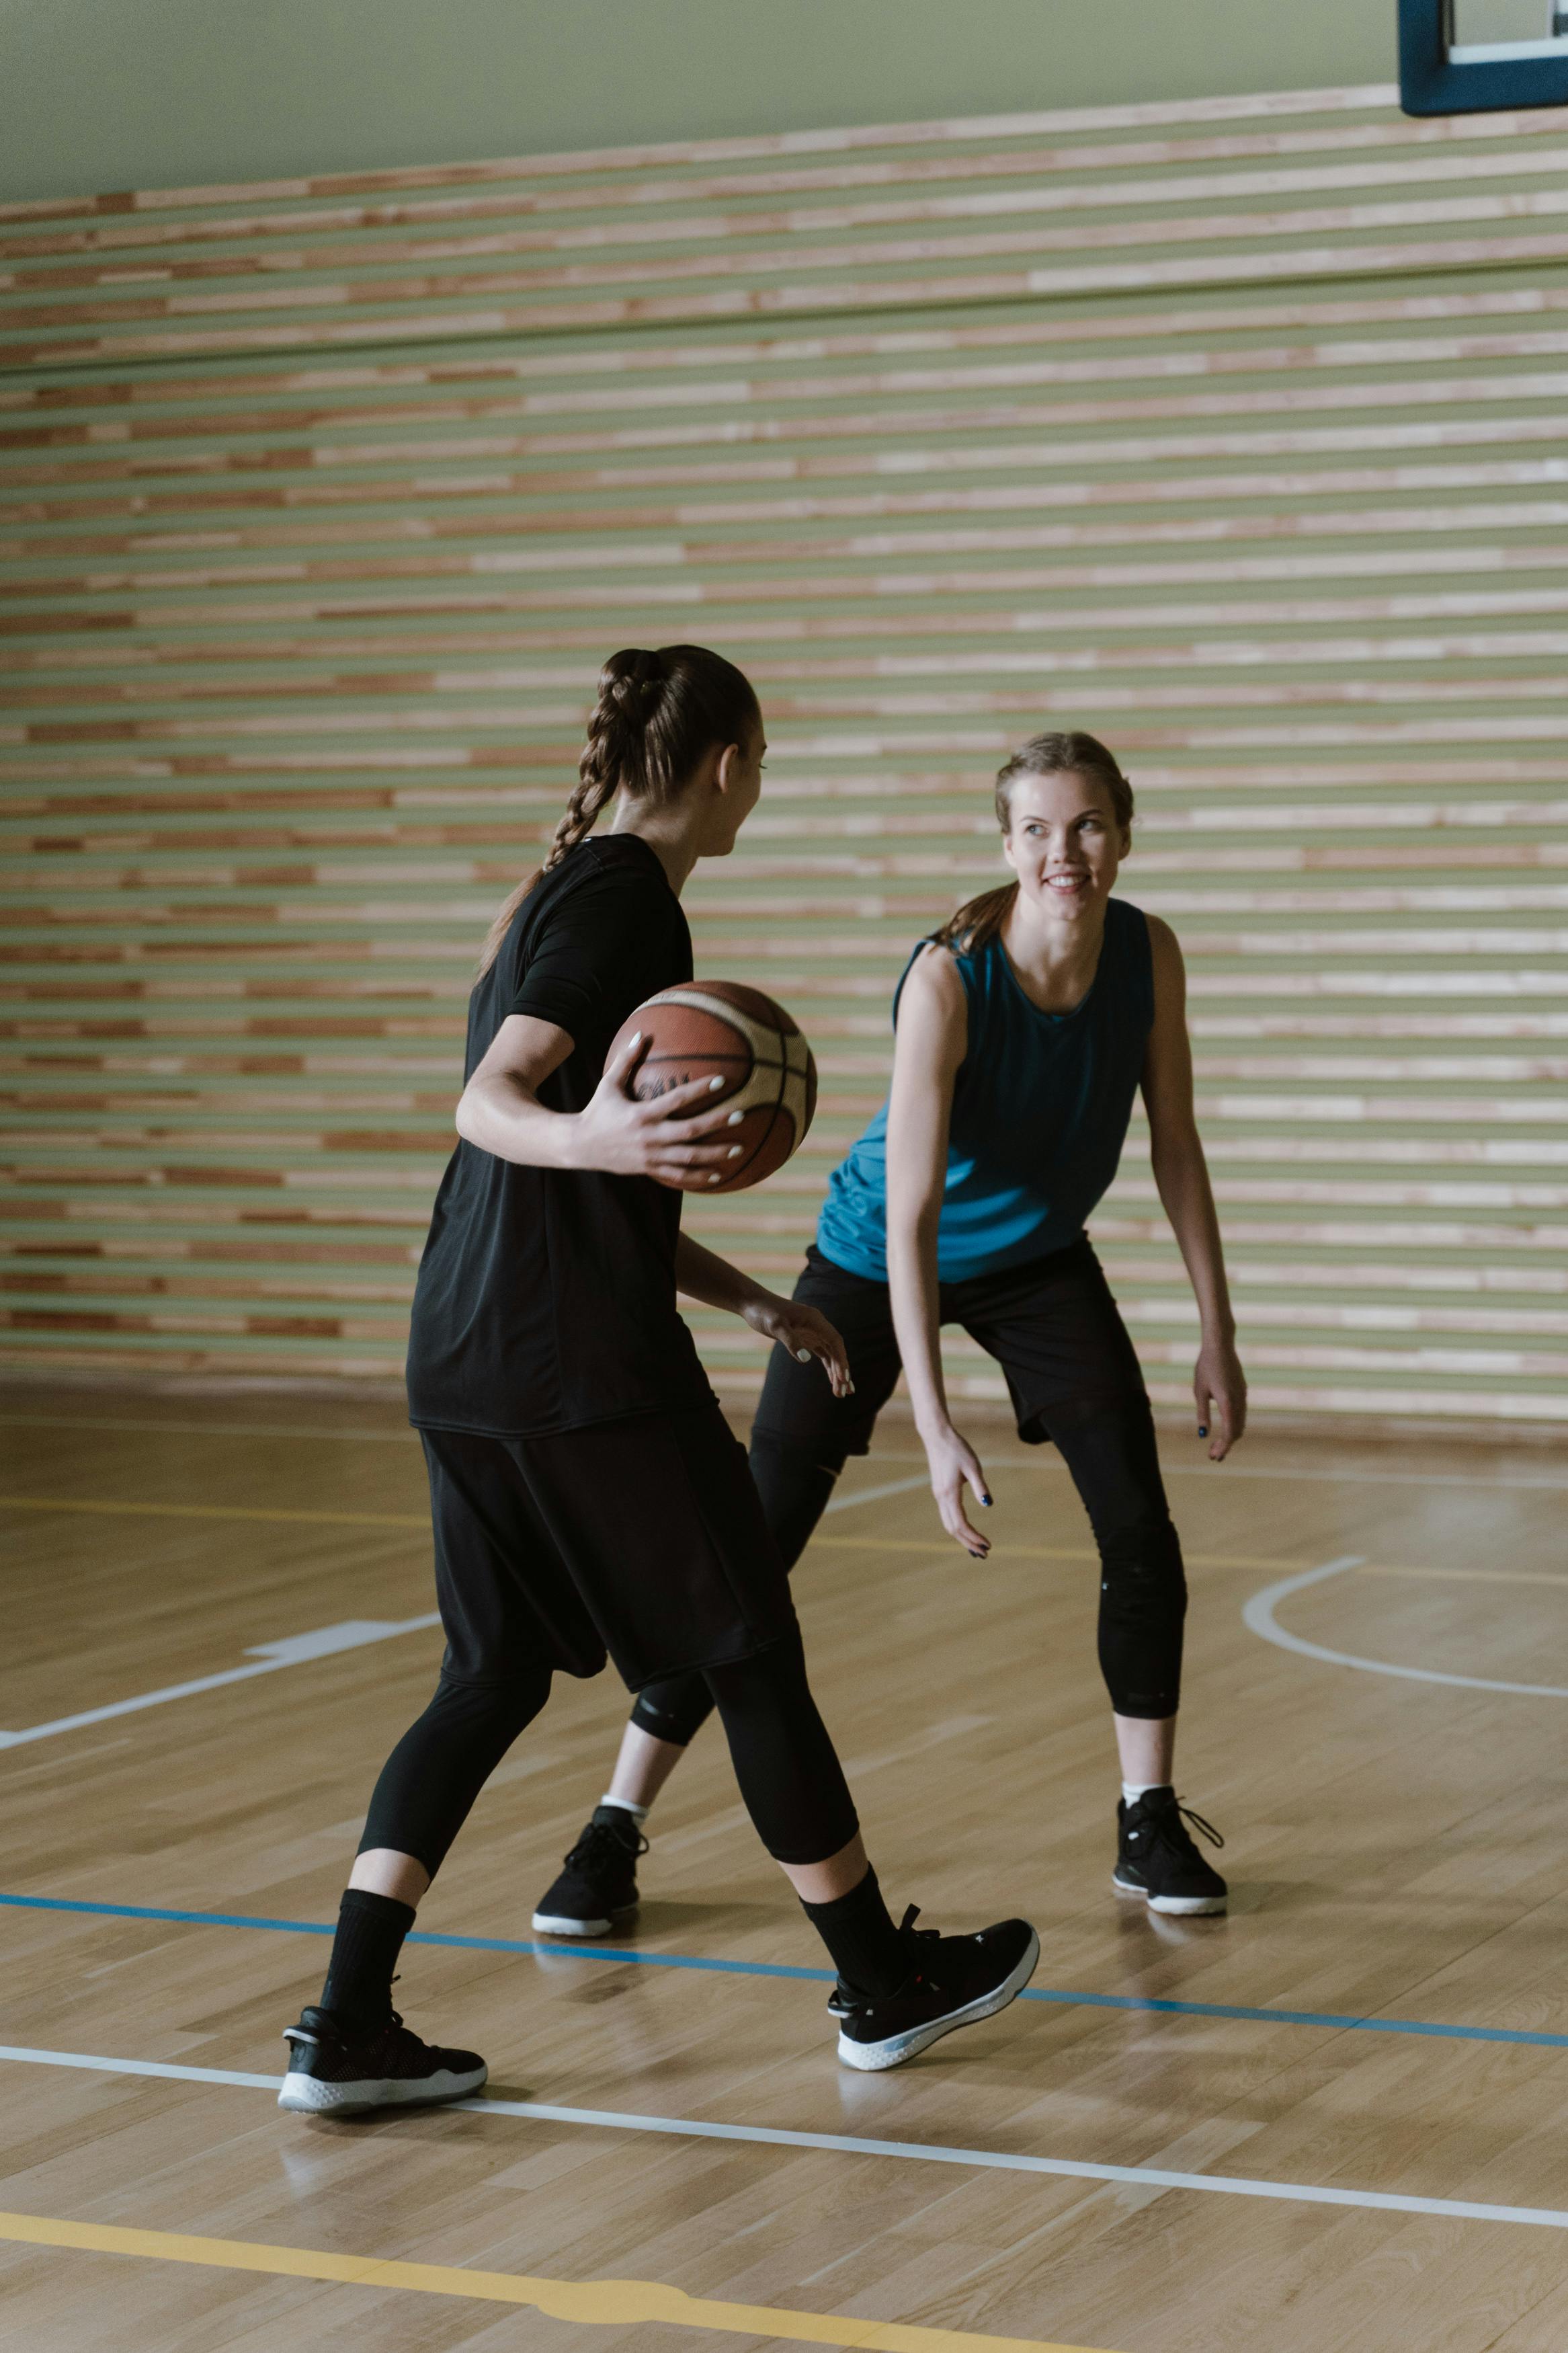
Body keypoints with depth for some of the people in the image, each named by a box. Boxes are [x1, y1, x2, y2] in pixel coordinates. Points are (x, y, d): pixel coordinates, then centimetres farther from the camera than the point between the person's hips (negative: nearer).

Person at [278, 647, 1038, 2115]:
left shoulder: (559, 893, 20)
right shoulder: (620, 894, -9)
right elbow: (490, 1104, -21)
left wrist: (750, 1304, 30)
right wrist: (595, 1138, -41)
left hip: (465, 1357, 9)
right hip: (580, 1366, -9)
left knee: (495, 1674, 11)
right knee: (748, 1650, 4)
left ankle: (346, 2028, 3)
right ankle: (882, 1982, 19)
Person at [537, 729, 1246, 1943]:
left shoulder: (1148, 955, -17)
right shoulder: (948, 978, -32)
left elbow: (1175, 1145, -4)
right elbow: (910, 1214, -33)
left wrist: (1218, 1337, -6)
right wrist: (936, 1428, -38)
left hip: (1037, 1261, 4)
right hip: (881, 1263, -4)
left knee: (1141, 1530, -6)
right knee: (755, 1544, -6)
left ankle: (1150, 1824, 10)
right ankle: (615, 1833, 3)